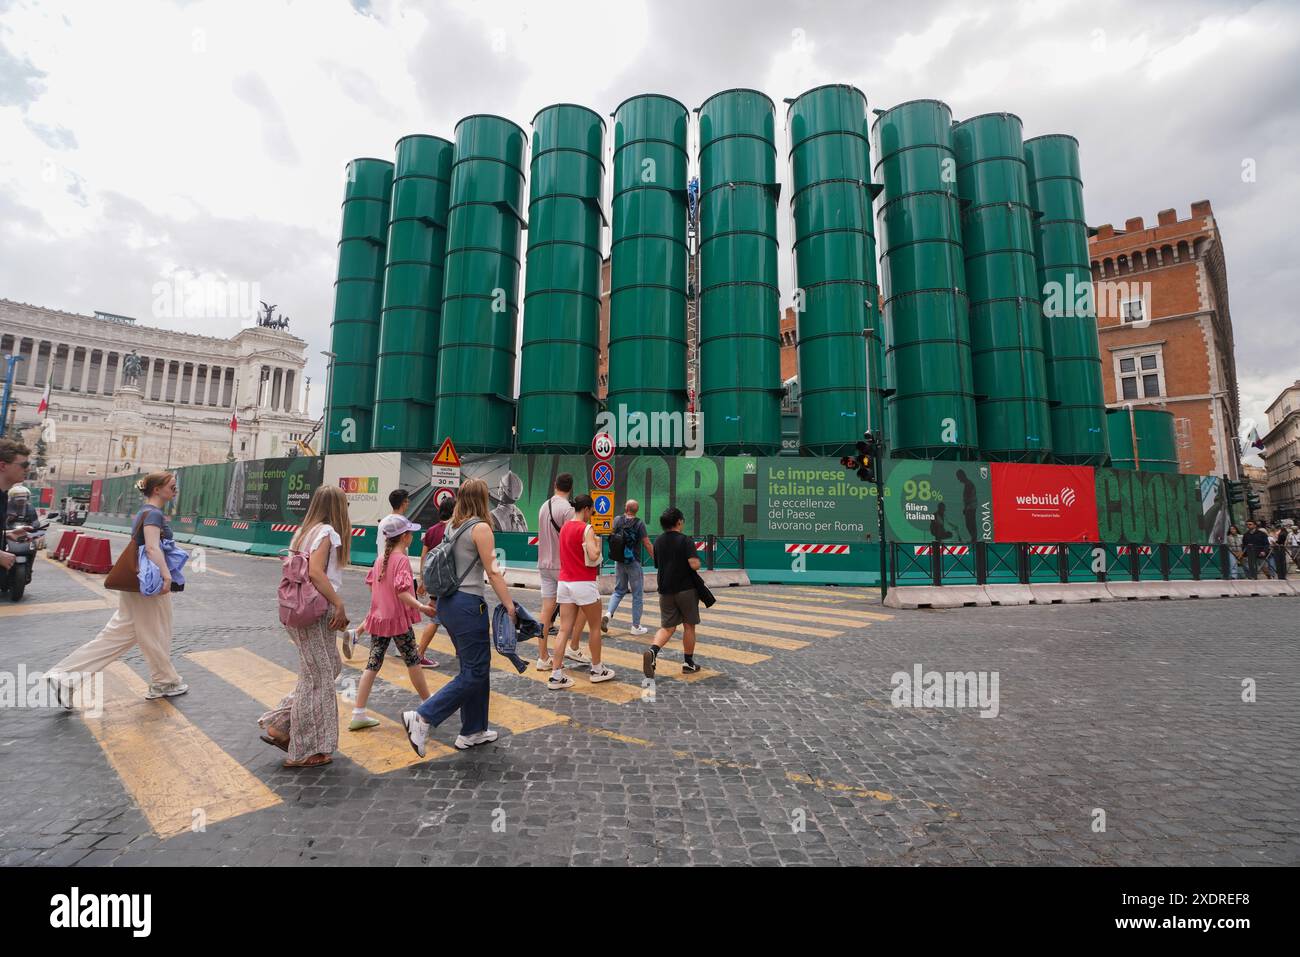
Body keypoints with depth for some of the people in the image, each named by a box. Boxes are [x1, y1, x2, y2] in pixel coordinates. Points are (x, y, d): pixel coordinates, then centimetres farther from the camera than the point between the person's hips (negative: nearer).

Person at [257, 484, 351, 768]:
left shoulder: (304, 530, 14)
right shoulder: (326, 531, -13)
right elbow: (316, 572, -24)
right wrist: (339, 605, -19)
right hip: (316, 613, -9)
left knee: (330, 668, 18)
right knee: (318, 677, 3)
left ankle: (279, 724, 21)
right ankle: (306, 751, 15)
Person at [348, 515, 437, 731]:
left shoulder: (380, 558, 6)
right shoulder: (402, 560, -17)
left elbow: (371, 583, 16)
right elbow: (401, 591, -25)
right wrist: (421, 606, -32)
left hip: (378, 617, 6)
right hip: (398, 619, -6)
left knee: (373, 665, 9)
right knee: (413, 661, 9)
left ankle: (358, 714, 9)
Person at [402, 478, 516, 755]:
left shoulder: (451, 526, 9)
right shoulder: (481, 528, -13)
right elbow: (493, 573, -14)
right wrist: (510, 608, -11)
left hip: (447, 602, 9)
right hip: (468, 605, -9)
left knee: (474, 668, 17)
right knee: (474, 673, 2)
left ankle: (472, 731, 25)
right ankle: (422, 718, -2)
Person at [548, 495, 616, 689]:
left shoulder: (565, 527, 10)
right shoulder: (586, 529, -13)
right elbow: (593, 556, -23)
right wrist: (598, 543, -5)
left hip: (564, 583, 7)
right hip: (583, 584, -7)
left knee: (564, 630, 5)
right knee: (595, 627, 12)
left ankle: (556, 676, 2)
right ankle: (597, 670, 23)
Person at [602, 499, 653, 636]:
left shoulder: (617, 520, -1)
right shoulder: (639, 524, -12)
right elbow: (647, 544, -12)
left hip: (619, 562, 4)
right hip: (634, 563, -4)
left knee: (619, 590, 18)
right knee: (637, 595, 7)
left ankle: (608, 614, -5)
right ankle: (636, 627, 12)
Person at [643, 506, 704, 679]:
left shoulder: (658, 542, 7)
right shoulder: (686, 541, -12)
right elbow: (694, 565, -20)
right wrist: (698, 561, 1)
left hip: (665, 590, 5)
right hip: (686, 589, -4)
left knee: (667, 627, 10)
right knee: (689, 626, 11)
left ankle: (652, 651, -17)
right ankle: (688, 663, 20)